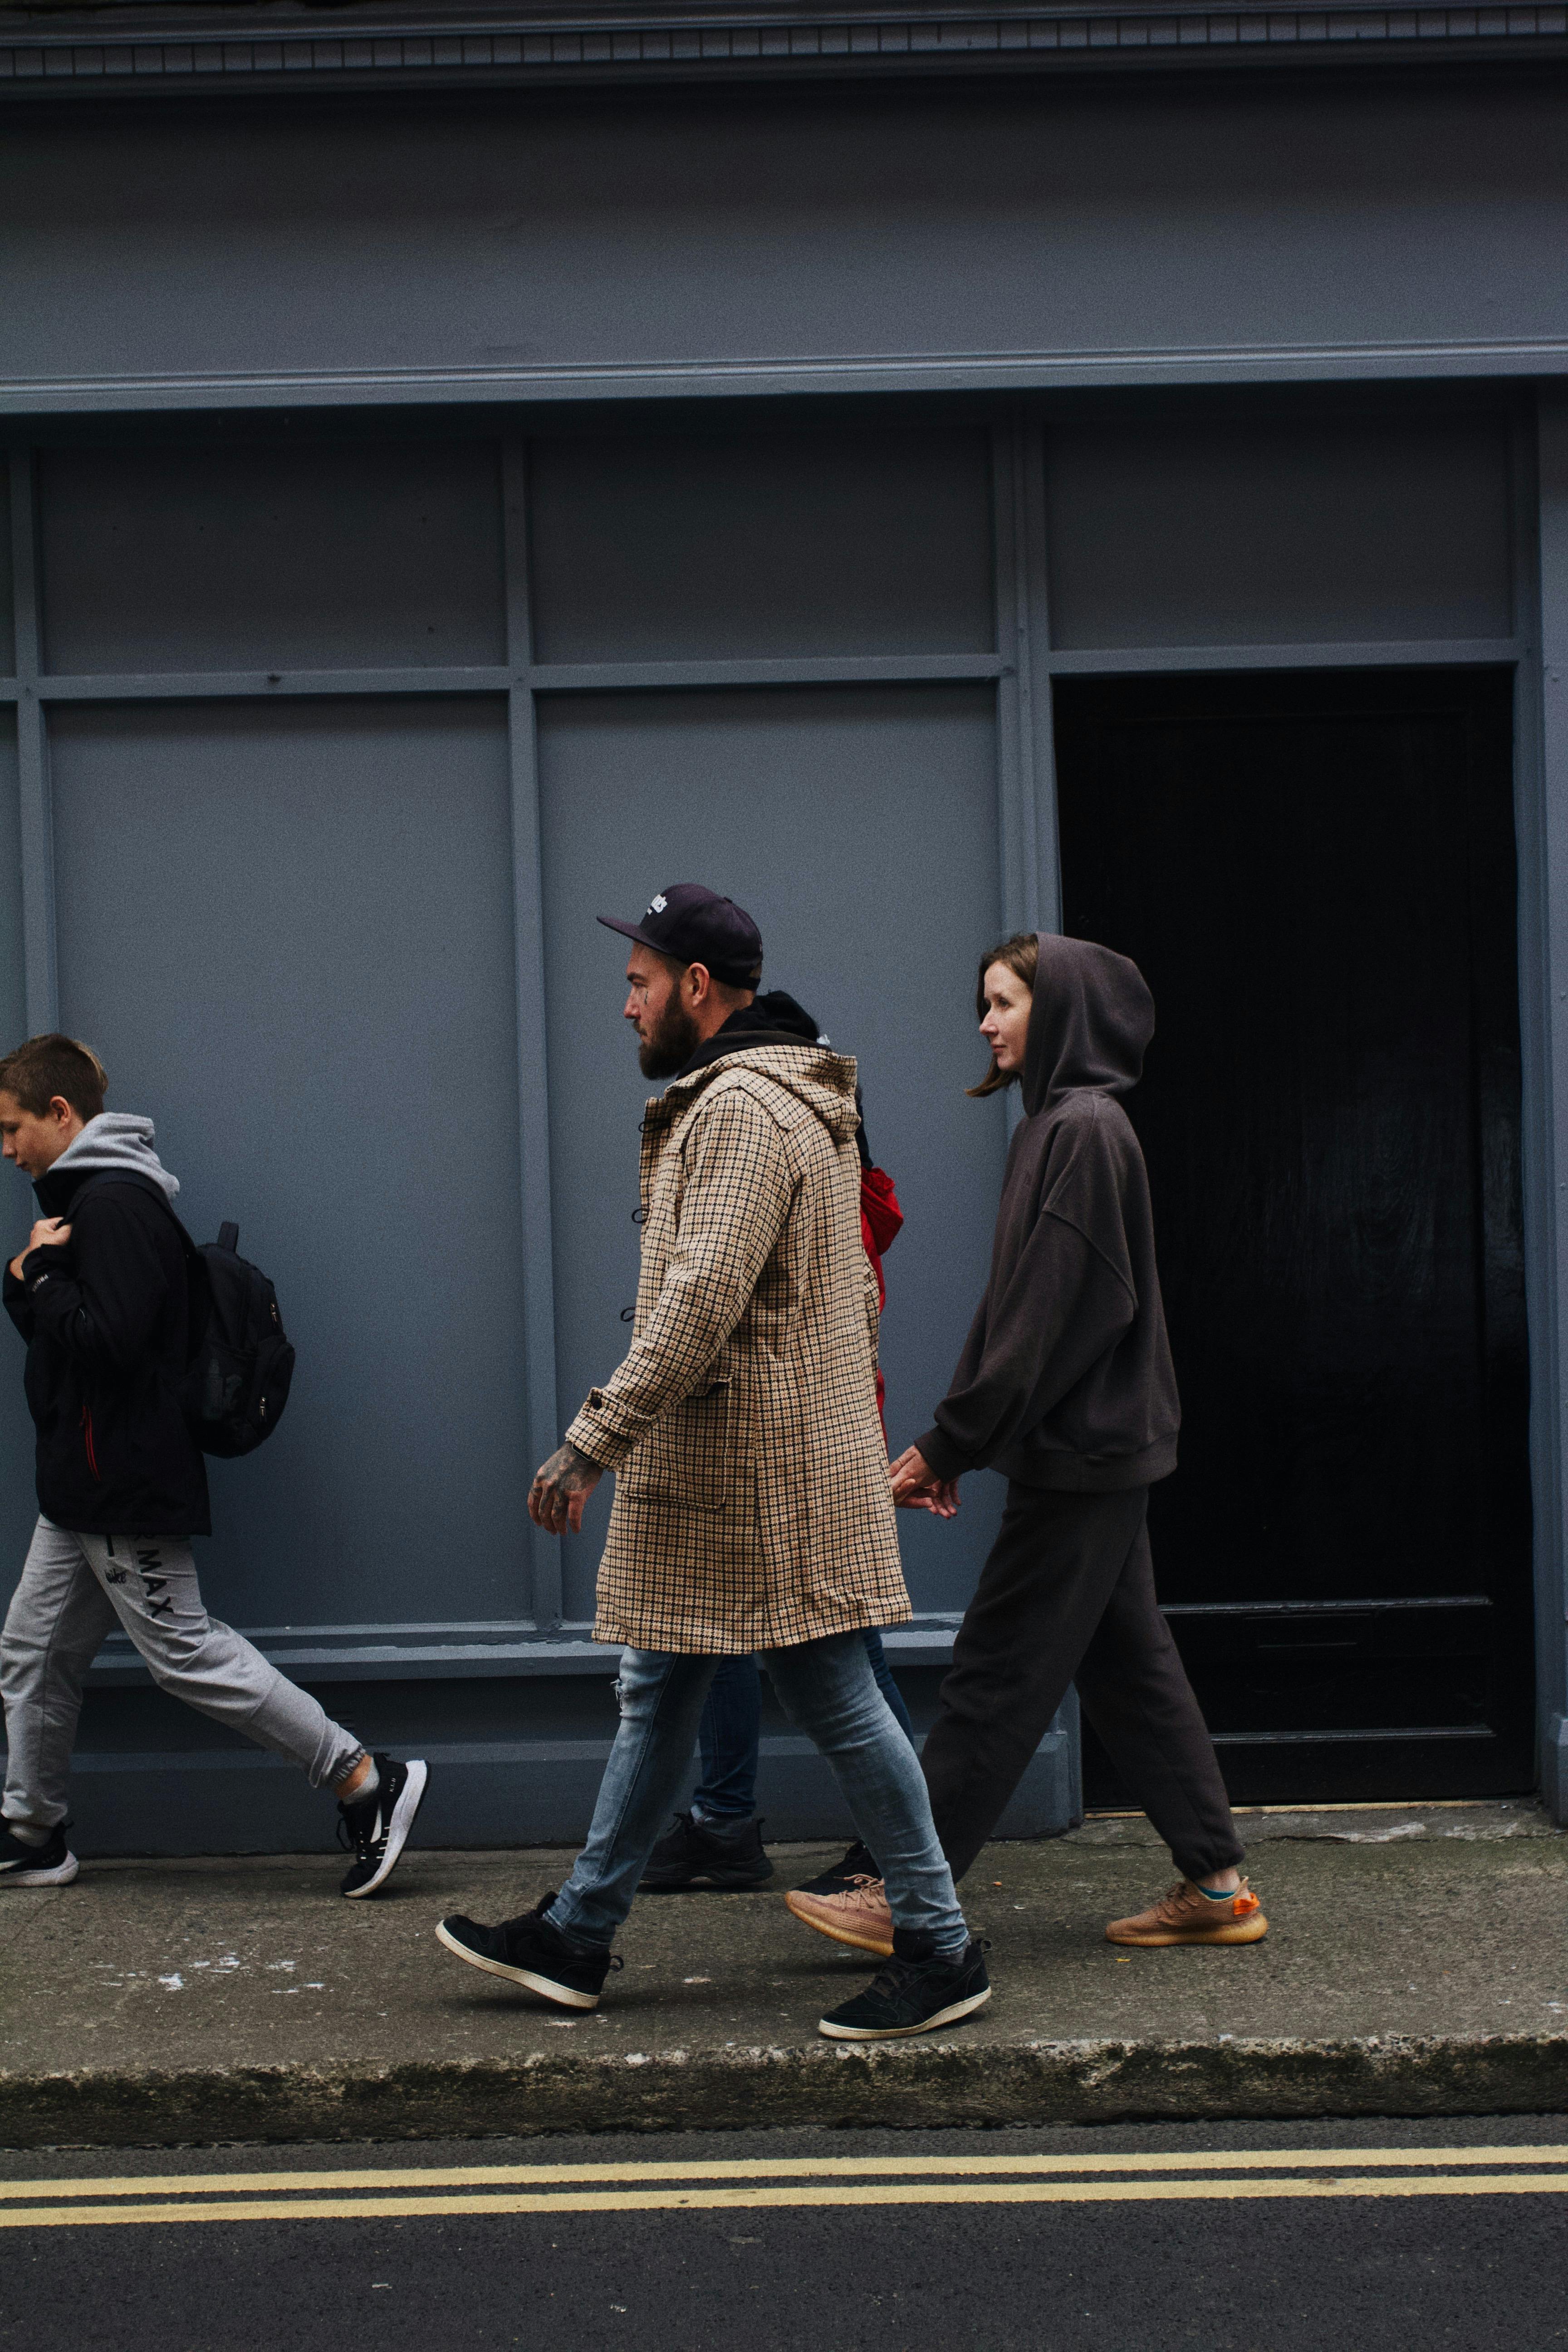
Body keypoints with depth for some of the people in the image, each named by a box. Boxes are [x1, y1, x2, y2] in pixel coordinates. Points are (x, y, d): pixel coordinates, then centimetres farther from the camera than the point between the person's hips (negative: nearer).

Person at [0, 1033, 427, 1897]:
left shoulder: (114, 1202, -16)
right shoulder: (84, 1195, 18)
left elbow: (108, 1338, -25)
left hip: (123, 1486, -11)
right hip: (84, 1491, 11)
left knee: (185, 1649, -9)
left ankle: (365, 1781, -5)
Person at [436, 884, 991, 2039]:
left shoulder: (742, 1109, -17)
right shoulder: (786, 1098, 17)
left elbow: (702, 1302, -25)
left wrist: (591, 1444, -24)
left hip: (762, 1470, -11)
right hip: (713, 1471, 11)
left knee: (836, 1701, -4)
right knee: (657, 1697, 14)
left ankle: (940, 1950, 4)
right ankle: (578, 1935, 22)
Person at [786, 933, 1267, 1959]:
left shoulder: (1085, 1130, -15)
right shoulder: (1060, 1125, 15)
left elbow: (1049, 1312, -20)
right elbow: (1016, 1306, 17)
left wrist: (951, 1443, -17)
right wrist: (949, 1443, 14)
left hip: (1080, 1452, -10)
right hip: (1100, 1451, 10)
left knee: (998, 1672, -5)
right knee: (1129, 1664, 12)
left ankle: (908, 1897, 0)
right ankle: (1216, 1884, 16)